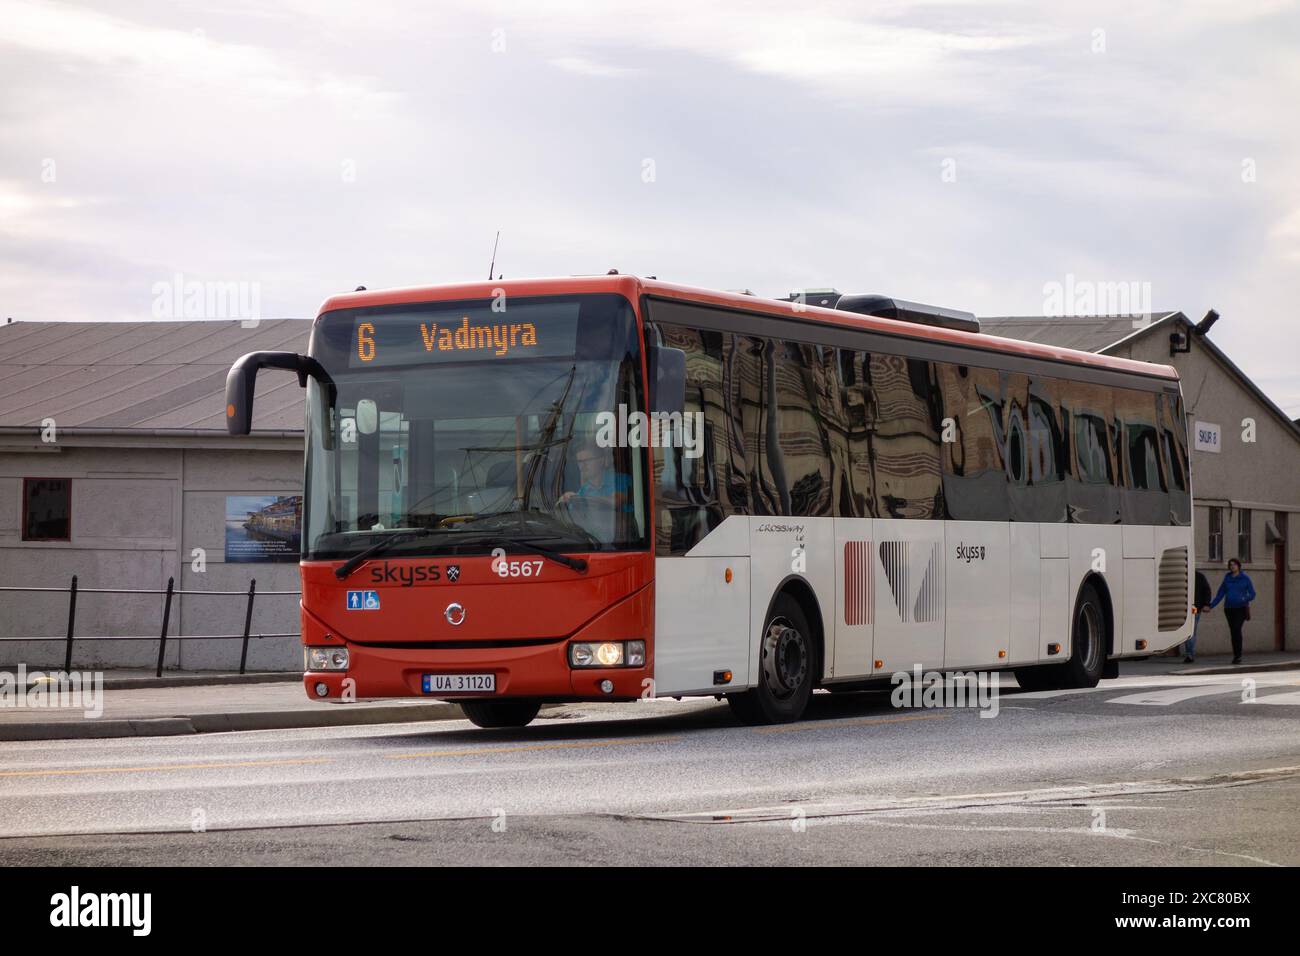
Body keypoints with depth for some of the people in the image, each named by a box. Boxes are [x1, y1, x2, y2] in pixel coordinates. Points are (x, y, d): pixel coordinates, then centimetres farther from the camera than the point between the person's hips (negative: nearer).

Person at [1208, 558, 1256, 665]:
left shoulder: (1245, 578, -1)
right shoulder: (1227, 579, 9)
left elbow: (1252, 594, 0)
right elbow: (1220, 594, 12)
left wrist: (1245, 599, -22)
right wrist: (1211, 606, 2)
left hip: (1241, 608, -4)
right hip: (1229, 608, 4)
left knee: (1237, 629, -21)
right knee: (1233, 631, 4)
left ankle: (1238, 655, -21)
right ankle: (1236, 656, 13)